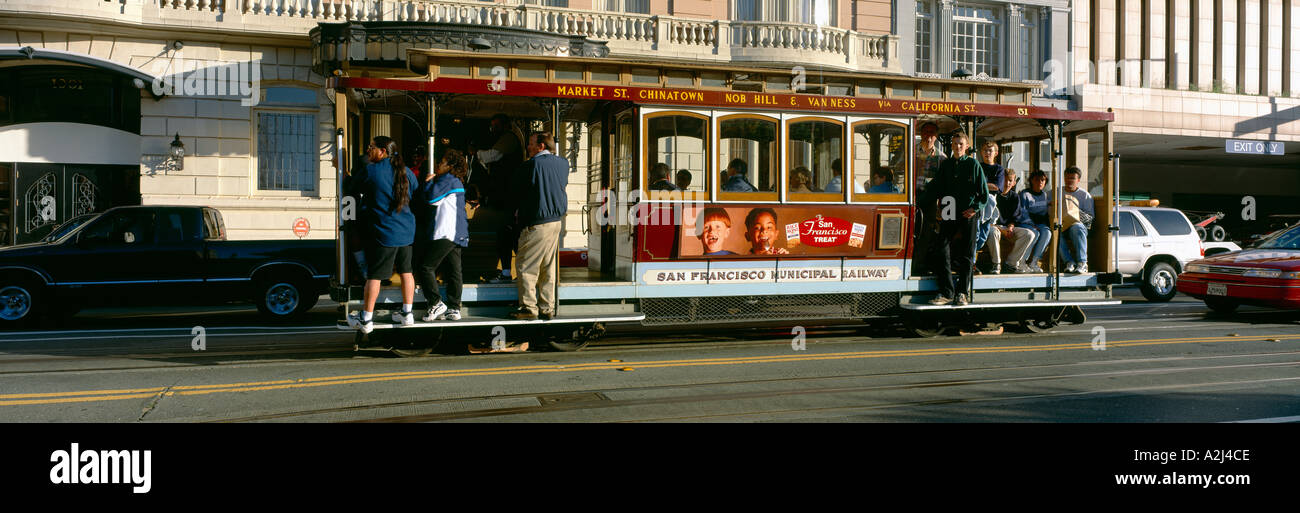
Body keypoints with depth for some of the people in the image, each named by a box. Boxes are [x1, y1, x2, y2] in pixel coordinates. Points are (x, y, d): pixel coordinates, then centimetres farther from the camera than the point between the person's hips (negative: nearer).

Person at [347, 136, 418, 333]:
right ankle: (407, 314, 21)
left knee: (374, 275, 0)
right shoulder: (406, 172, 5)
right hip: (407, 231, 6)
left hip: (383, 232, -5)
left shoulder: (371, 171, -11)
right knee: (406, 271, 15)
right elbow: (416, 197, 15)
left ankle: (366, 319, 6)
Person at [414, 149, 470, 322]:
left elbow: (431, 198, -16)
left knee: (425, 267, -6)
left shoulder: (448, 179, -8)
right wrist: (429, 182, 16)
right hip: (458, 235, 10)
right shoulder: (457, 182, 23)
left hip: (445, 233, -10)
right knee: (453, 272, 7)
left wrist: (427, 182, -1)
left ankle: (436, 304, -7)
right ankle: (454, 309, 7)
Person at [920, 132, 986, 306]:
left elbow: (983, 192, 4)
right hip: (948, 214, 3)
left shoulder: (973, 164, 4)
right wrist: (936, 208, 6)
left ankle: (962, 293, 7)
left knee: (966, 254, 1)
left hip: (968, 215, -3)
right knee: (941, 250, -7)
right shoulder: (945, 165, 13)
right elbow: (936, 189, 16)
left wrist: (976, 208, -5)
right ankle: (946, 293, -3)